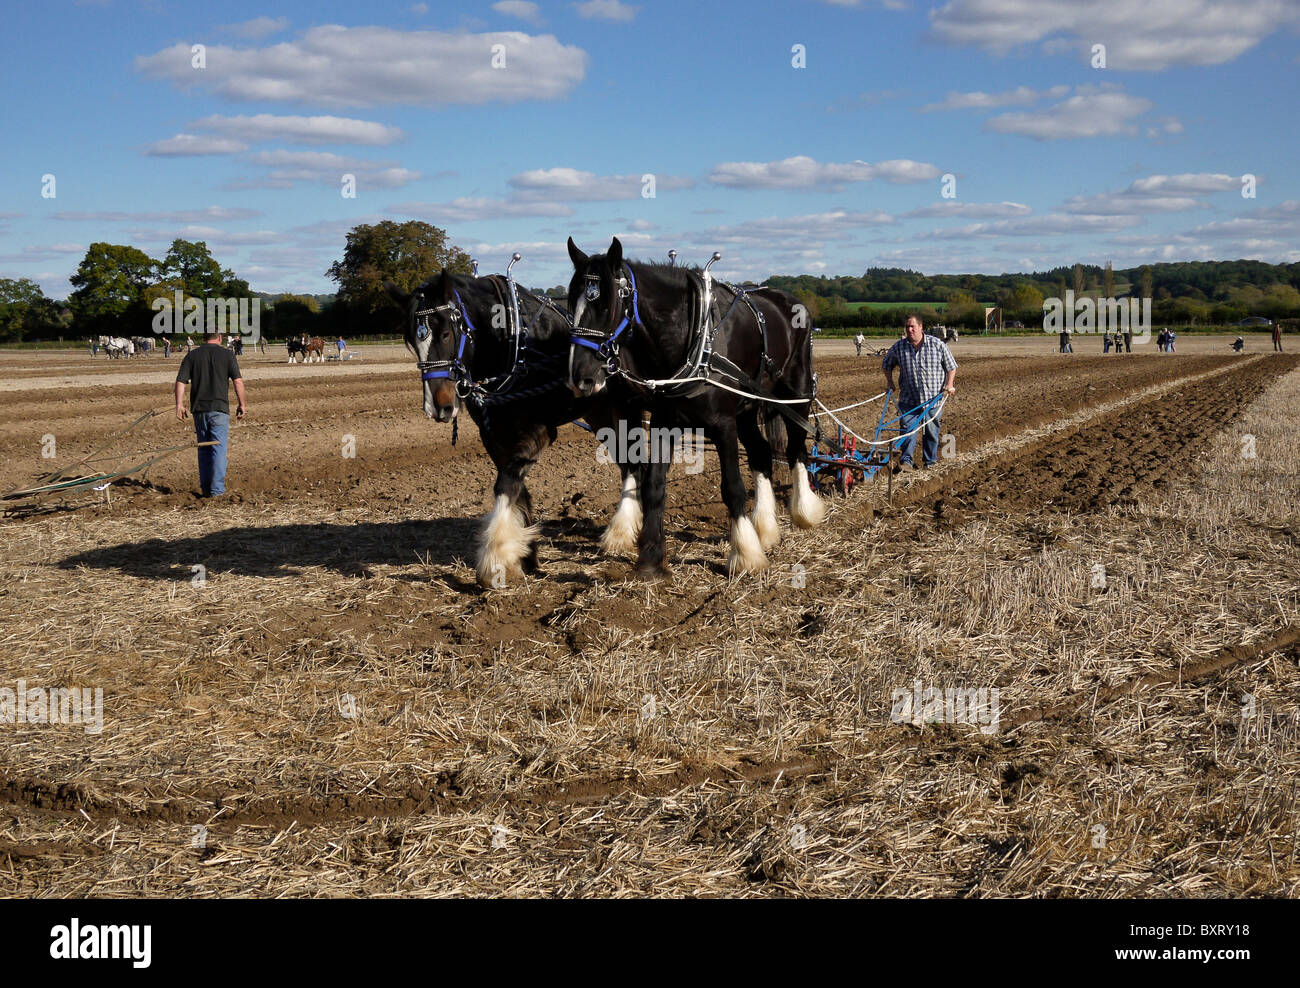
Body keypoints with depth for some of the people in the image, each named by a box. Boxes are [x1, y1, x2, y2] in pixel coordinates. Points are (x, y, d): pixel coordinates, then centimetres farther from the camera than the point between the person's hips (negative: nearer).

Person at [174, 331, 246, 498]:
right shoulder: (227, 355, 1)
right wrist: (242, 404, -1)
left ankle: (205, 488, 17)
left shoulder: (192, 355, 7)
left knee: (204, 449, 13)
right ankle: (217, 489, -6)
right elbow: (238, 381, -6)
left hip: (199, 409, 3)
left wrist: (179, 405, 3)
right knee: (219, 449, -1)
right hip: (219, 408, -3)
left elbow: (180, 381, 1)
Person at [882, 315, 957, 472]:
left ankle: (930, 462, 19)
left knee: (932, 431, 8)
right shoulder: (898, 347, 1)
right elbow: (886, 365, 18)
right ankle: (907, 461, -4)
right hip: (908, 399, 1)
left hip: (932, 399, 0)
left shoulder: (938, 345, -2)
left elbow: (951, 366, 7)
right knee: (907, 429, -7)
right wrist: (889, 382, 10)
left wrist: (949, 384, -4)